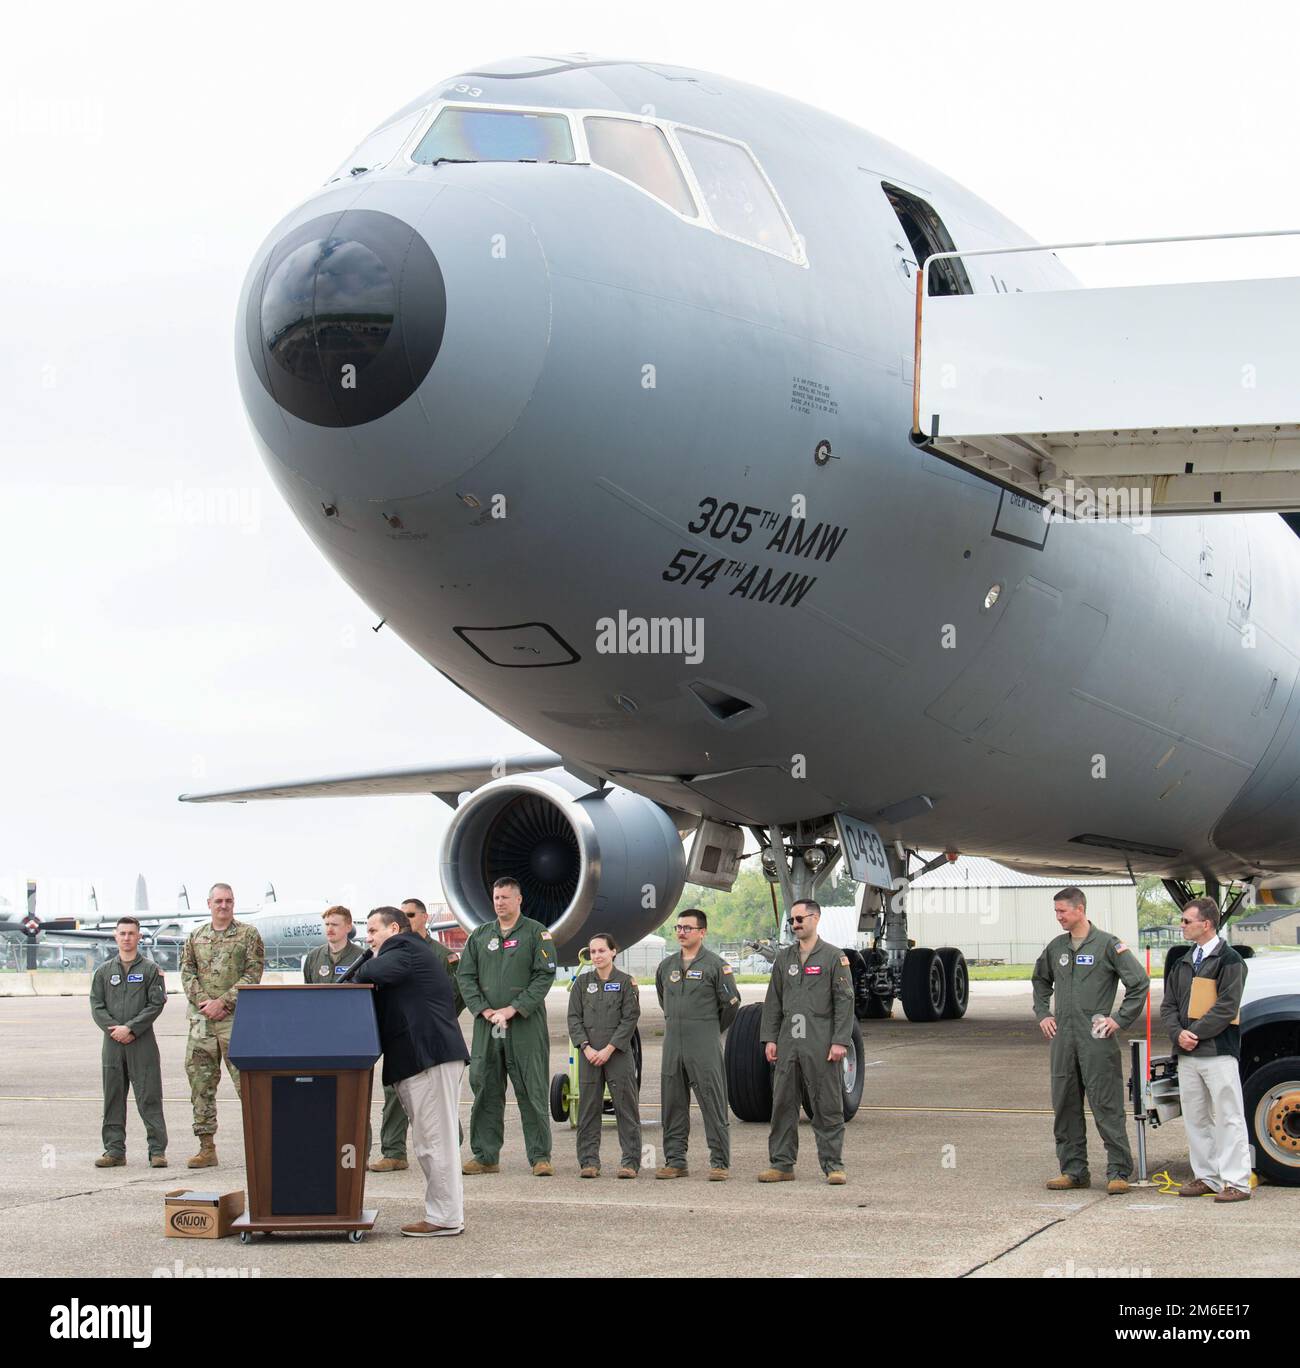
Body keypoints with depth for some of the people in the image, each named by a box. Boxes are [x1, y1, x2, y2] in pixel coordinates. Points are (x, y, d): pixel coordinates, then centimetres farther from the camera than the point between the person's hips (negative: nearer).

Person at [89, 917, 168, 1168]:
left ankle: (157, 1149, -2)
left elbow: (156, 1004, -5)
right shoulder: (104, 971, 12)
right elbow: (97, 1006, 7)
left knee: (149, 1097, -4)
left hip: (142, 1042, -3)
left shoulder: (151, 969, 3)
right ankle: (114, 1149, 12)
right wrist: (114, 1029, -8)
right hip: (113, 1043, 3)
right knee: (113, 1098, 6)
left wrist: (130, 1028, -12)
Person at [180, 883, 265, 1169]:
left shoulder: (248, 934, 2)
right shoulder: (196, 937, 15)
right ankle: (207, 1147, 11)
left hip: (236, 1019, -4)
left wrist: (223, 1001, -12)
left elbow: (253, 974, -5)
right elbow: (187, 972, 9)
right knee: (201, 1083, 5)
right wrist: (202, 1001, -8)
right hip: (201, 1019, 4)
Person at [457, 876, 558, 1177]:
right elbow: (466, 976, 9)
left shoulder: (536, 933, 2)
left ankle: (540, 1157, 1)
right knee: (484, 1090, 5)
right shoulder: (479, 935, 14)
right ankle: (486, 1156, 11)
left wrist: (512, 1009, -14)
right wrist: (484, 1010, -6)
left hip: (526, 1025, -4)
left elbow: (545, 976, -6)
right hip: (486, 1025, 4)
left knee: (532, 1092, -3)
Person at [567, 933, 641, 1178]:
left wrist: (608, 1049, -12)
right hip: (589, 1054, 3)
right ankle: (589, 1161, 9)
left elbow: (630, 1019, -5)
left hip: (619, 1053, -3)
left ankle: (631, 1161, 2)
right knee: (588, 1108, 3)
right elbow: (574, 1018, 5)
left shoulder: (626, 982, 0)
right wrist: (587, 1048, -8)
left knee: (626, 1107, -2)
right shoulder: (582, 982, 8)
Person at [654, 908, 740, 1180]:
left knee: (713, 1104, -5)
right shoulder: (666, 965, 12)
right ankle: (675, 1160, 14)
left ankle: (720, 1162, -2)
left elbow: (732, 1002, 0)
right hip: (672, 1045, 6)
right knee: (672, 1104, 7)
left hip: (704, 1046, -6)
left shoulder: (715, 965, -4)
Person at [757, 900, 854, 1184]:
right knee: (783, 1105, 6)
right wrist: (770, 1038, 7)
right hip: (788, 1043, 5)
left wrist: (840, 1041, -12)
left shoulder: (834, 957, 0)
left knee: (828, 1107, -1)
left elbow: (844, 1001, -5)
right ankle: (782, 1164, 12)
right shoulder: (784, 957, 14)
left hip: (822, 1045, -5)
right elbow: (773, 1001, 15)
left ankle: (833, 1165, 4)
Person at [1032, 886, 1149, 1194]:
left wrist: (1121, 1020, -8)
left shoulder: (1108, 944, -5)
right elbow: (1040, 980, 30)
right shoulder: (1056, 947, 13)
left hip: (1097, 1039, -6)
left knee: (1106, 1106, -6)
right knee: (1065, 1106, 8)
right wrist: (1043, 1014, 18)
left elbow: (1139, 981, -6)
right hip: (1063, 1038, 6)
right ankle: (1073, 1171, 16)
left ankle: (1118, 1171, -2)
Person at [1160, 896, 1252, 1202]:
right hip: (1187, 1055, 7)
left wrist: (1196, 1034, -14)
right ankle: (1206, 1177, 18)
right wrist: (1179, 1033, -5)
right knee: (1195, 1119, 10)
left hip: (1218, 1053, -7)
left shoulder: (1229, 960, -5)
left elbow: (1227, 1007, -13)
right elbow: (1168, 1005, 14)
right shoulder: (1183, 964, 17)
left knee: (1228, 1118, -6)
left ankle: (1236, 1182, -6)